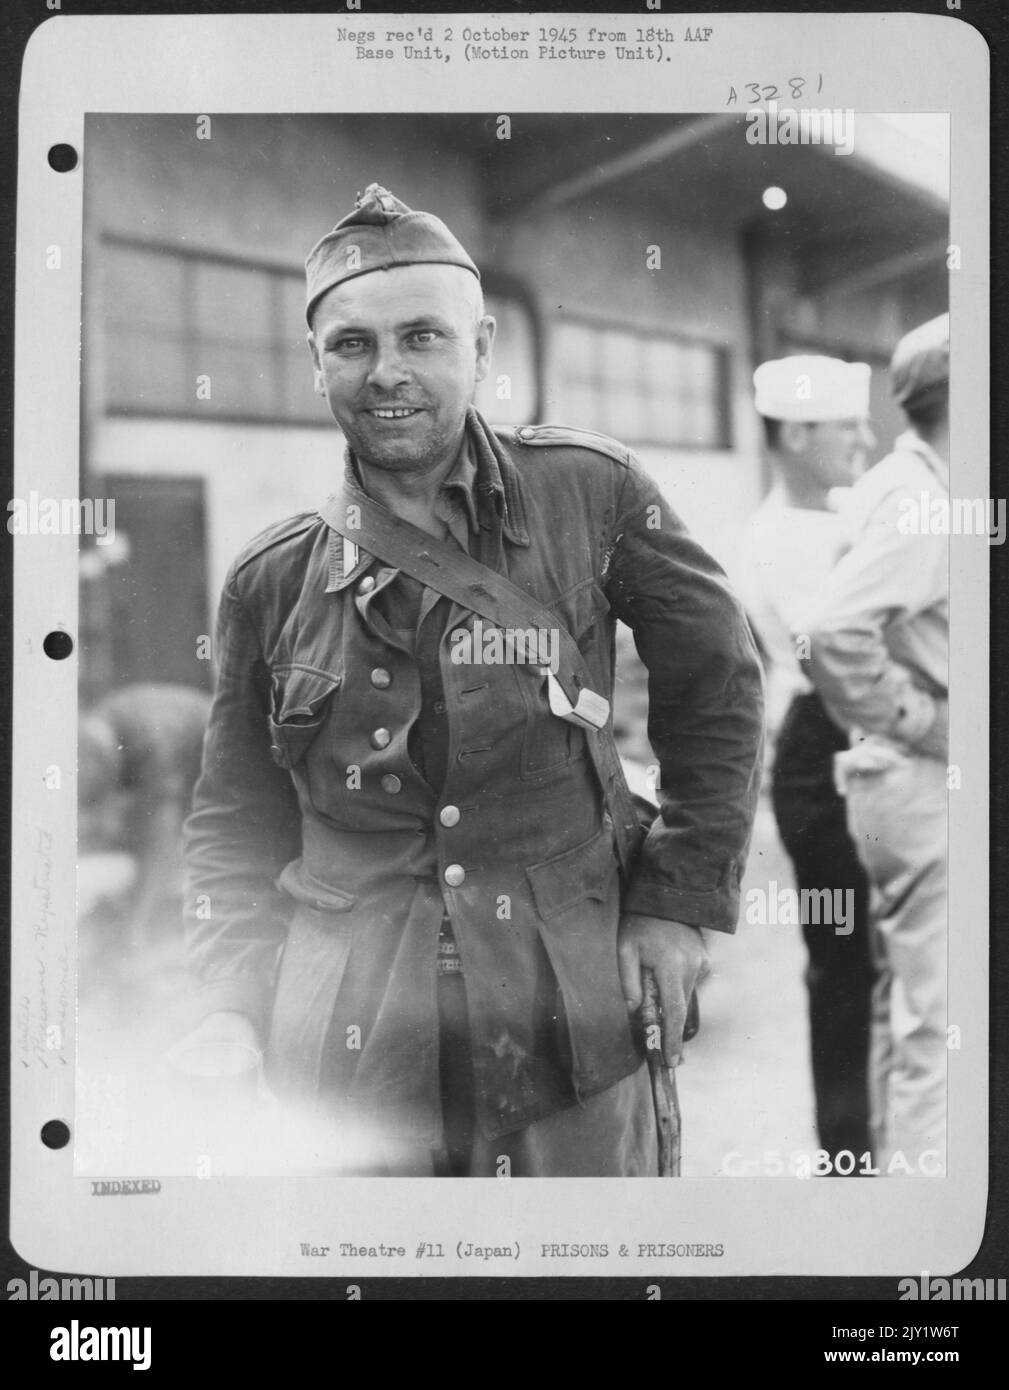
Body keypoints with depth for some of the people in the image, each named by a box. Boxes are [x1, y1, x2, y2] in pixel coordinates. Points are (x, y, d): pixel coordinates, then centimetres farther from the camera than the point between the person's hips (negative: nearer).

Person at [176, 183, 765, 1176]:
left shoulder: (590, 493, -2)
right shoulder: (272, 580, 2)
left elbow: (716, 684, 8)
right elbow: (234, 821, 10)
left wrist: (683, 896, 3)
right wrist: (230, 1007, -3)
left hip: (569, 1056, -1)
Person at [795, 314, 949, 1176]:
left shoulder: (897, 484, 11)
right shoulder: (923, 504, -18)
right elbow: (833, 628, -33)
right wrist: (923, 722, -21)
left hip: (902, 778, 10)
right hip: (925, 781, -10)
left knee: (906, 1005, 19)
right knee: (937, 1018, -5)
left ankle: (895, 1161, 32)